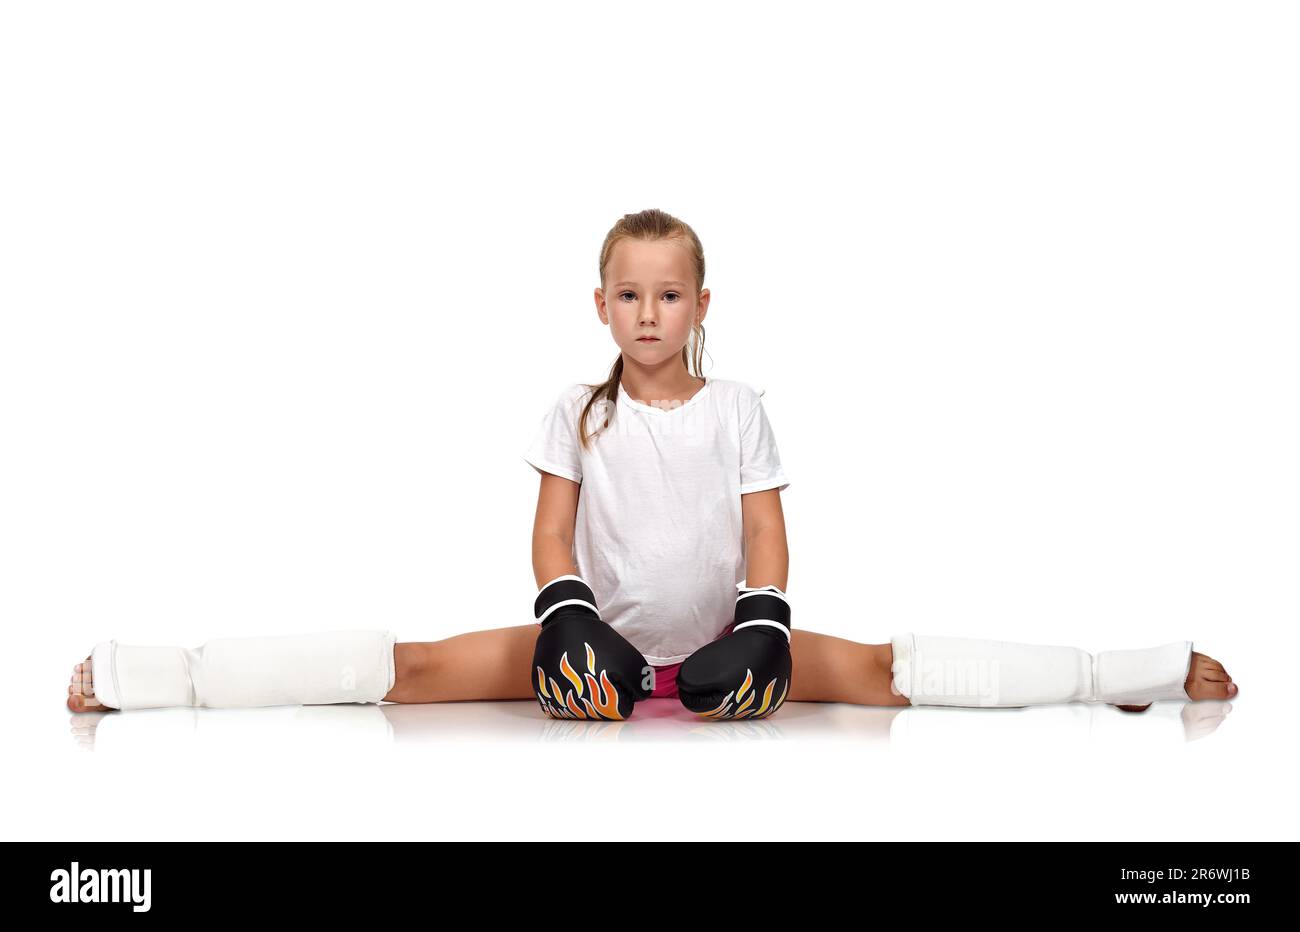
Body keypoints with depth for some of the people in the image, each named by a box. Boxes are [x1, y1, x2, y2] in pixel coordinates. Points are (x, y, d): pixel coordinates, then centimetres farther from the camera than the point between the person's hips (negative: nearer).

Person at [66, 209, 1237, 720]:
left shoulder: (739, 406, 1)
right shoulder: (578, 411, 1)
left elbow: (766, 533, -1)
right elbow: (553, 532, -2)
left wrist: (762, 626, -16)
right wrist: (565, 617, -19)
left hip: (715, 645, 0)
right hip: (604, 643, 0)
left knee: (886, 671, -15)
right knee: (414, 667, -15)